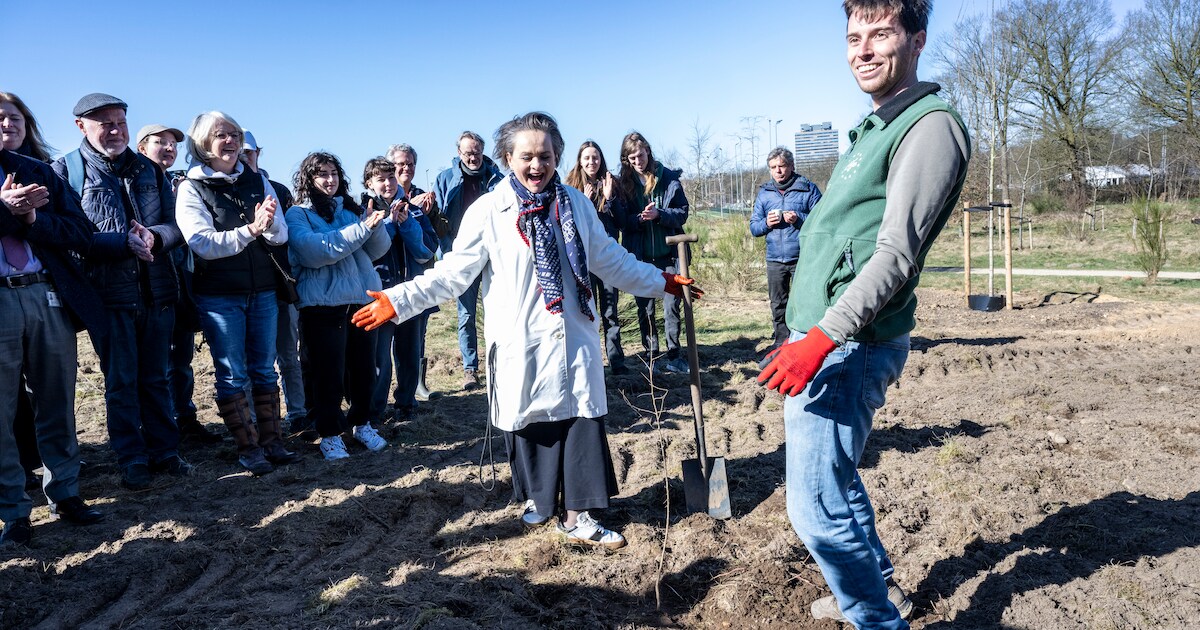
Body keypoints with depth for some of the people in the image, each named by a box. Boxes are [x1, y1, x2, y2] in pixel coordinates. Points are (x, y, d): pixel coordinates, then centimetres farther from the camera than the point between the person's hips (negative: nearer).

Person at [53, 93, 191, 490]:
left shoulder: (149, 169, 12)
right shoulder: (66, 170, 0)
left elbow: (176, 223, 6)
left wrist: (154, 237, -15)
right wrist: (124, 243, -20)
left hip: (157, 292, 3)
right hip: (108, 294, -3)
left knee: (156, 379, 12)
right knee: (120, 383, 5)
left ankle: (164, 451, 22)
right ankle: (132, 460, 16)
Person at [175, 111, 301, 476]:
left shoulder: (258, 181, 6)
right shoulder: (191, 188, -3)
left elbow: (281, 236, 0)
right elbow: (202, 243, -15)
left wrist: (270, 225, -23)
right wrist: (249, 230, -27)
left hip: (263, 291, 3)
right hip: (219, 296, -3)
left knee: (265, 370, 10)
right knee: (232, 375, 2)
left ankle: (271, 441, 19)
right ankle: (248, 448, 12)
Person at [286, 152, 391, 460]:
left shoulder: (350, 208, 13)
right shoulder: (298, 214, 0)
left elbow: (377, 250, 7)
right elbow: (315, 251, -19)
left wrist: (375, 224, -13)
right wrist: (361, 229, -24)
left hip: (363, 299, 4)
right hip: (324, 305, -4)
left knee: (364, 368, 12)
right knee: (328, 372, 1)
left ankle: (361, 422, 30)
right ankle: (329, 433, 17)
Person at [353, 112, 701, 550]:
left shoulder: (576, 205, 7)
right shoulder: (488, 211, -5)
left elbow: (611, 260, 17)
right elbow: (452, 273, -7)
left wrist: (662, 282, 21)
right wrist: (398, 301, -17)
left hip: (574, 341, 3)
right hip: (521, 345, -2)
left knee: (583, 423, 2)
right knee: (530, 424, 7)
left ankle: (578, 518, 15)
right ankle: (537, 499, 32)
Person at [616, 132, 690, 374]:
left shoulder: (668, 178, -1)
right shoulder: (624, 182, 3)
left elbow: (682, 212, -2)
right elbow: (622, 221, 2)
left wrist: (659, 214, -19)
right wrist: (640, 218, -18)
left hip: (668, 252, -1)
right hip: (639, 255, 2)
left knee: (672, 306, 1)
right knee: (645, 309, 8)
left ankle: (673, 355, 13)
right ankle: (651, 356, 19)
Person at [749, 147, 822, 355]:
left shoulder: (808, 189, 1)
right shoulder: (764, 193, 12)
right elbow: (753, 226, 13)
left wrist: (799, 219, -18)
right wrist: (766, 223, -9)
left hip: (802, 258, -4)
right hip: (774, 258, 4)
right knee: (777, 303, 10)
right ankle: (781, 340, 22)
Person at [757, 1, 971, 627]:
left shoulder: (930, 126, -11)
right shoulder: (872, 130, 19)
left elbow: (897, 254, -21)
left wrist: (822, 338, -28)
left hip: (849, 346, -10)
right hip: (822, 337, 10)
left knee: (816, 506, -6)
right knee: (835, 478, 22)